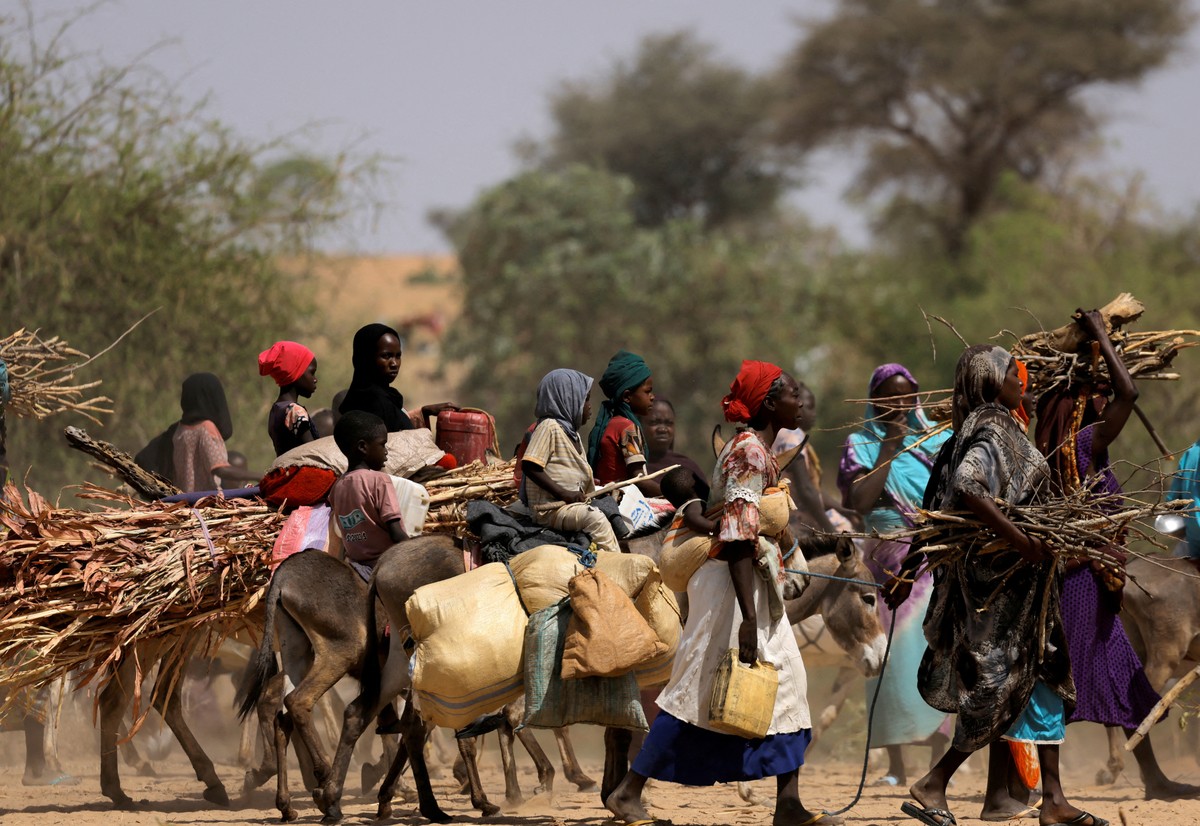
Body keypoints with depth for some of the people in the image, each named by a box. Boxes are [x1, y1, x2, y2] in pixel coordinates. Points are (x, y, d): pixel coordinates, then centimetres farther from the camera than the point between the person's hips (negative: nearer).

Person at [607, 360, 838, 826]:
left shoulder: (754, 448, 14)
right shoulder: (751, 452, -16)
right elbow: (738, 539, -23)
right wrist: (747, 619, -28)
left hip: (756, 585, 10)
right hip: (734, 585, -10)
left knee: (786, 682, 6)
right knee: (698, 692, -6)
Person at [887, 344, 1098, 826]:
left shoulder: (993, 430, 13)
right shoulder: (991, 434, -15)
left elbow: (940, 512, 15)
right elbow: (966, 489, -34)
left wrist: (910, 570, 17)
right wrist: (1020, 539, -33)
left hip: (1018, 584, 10)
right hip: (1000, 582, -10)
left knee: (1044, 679, 10)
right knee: (1001, 685, -6)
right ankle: (932, 787, -1)